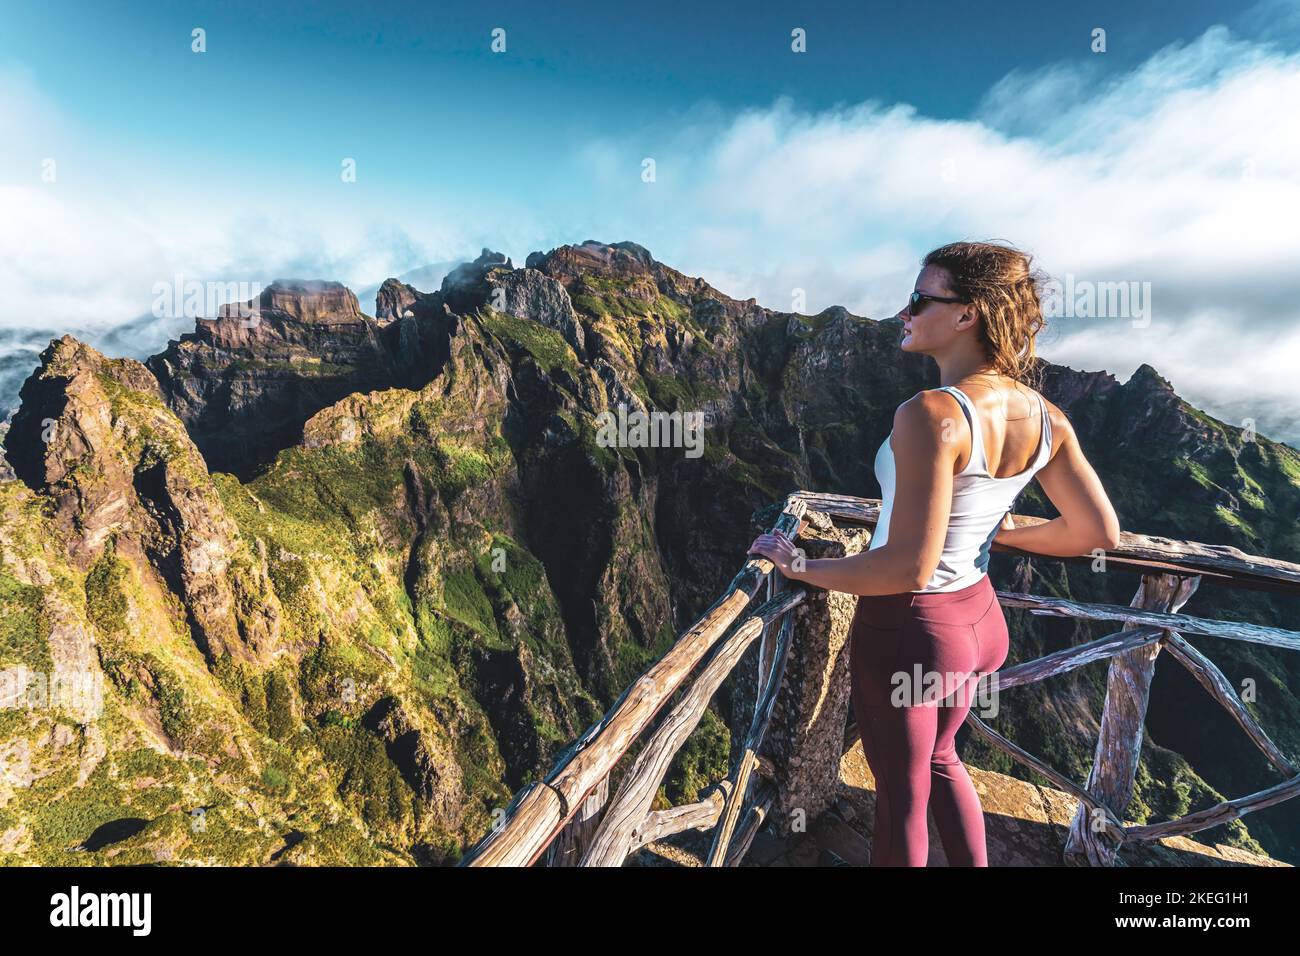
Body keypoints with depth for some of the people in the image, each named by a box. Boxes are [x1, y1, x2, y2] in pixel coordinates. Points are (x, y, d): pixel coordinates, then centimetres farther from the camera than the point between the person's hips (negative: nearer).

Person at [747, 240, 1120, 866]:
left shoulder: (932, 414, -28)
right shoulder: (1044, 416, -5)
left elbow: (909, 566, -31)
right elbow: (1100, 532, 2)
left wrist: (801, 567, -18)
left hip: (908, 628, -7)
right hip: (977, 615, 7)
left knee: (902, 792, 18)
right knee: (938, 758, 33)